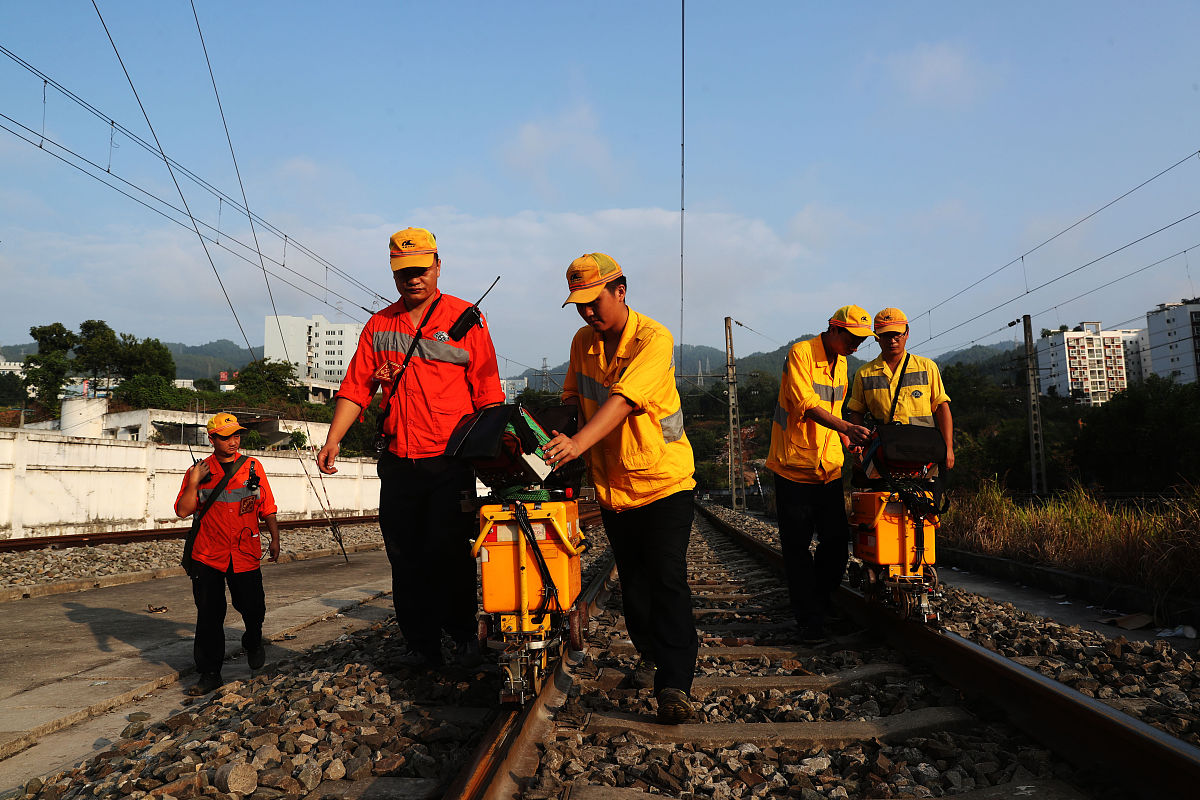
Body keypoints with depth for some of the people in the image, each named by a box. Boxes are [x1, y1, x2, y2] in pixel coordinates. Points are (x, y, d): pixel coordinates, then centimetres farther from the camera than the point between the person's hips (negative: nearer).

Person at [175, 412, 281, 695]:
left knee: (253, 608, 3)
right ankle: (210, 674, 12)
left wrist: (275, 538, 6)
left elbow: (268, 507, 11)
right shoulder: (199, 471, 5)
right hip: (208, 557, 0)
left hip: (246, 554, 0)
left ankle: (253, 643, 36)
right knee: (209, 616, 1)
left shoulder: (254, 468, 7)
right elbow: (183, 510, -1)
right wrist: (193, 483, -12)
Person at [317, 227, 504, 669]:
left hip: (451, 463, -4)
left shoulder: (465, 318, 1)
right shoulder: (379, 325, 12)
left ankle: (463, 633, 18)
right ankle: (422, 648, 20)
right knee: (405, 560, 7)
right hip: (398, 463, 4)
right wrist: (333, 439, -4)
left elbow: (488, 393, 0)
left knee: (448, 554, -5)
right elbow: (356, 387, 9)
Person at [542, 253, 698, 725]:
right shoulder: (582, 342, 2)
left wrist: (578, 443, -46)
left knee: (667, 580, -11)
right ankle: (650, 653, 35)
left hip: (665, 481, -6)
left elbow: (622, 400, -33)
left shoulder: (653, 340, -19)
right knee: (633, 581, 15)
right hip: (613, 486, 6)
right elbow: (574, 400, 14)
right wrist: (557, 450, -3)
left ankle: (674, 685, -11)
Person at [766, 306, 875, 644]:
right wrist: (847, 427, -33)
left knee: (837, 542, 5)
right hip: (794, 467, -7)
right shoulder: (800, 353, -11)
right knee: (797, 547, 0)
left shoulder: (840, 363, 14)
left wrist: (846, 440, 11)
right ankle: (809, 619, 10)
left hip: (829, 469, 7)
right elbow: (807, 406, -23)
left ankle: (819, 603, 24)